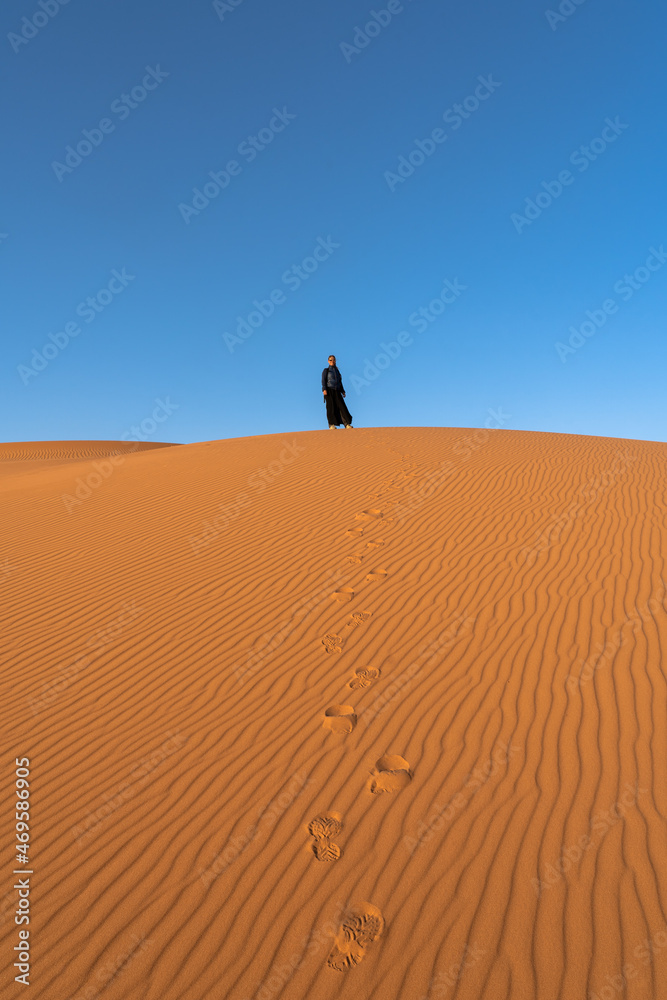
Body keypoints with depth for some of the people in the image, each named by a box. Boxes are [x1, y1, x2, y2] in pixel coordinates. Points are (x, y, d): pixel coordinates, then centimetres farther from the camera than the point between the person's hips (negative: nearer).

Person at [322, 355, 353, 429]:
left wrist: (343, 391, 11)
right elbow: (323, 380, -2)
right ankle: (331, 425, -8)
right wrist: (324, 389, -17)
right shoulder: (326, 370, 8)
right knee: (331, 407, -9)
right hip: (329, 391, -3)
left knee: (341, 406, -9)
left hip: (337, 391, 3)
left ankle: (347, 424, -16)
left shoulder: (337, 371, 21)